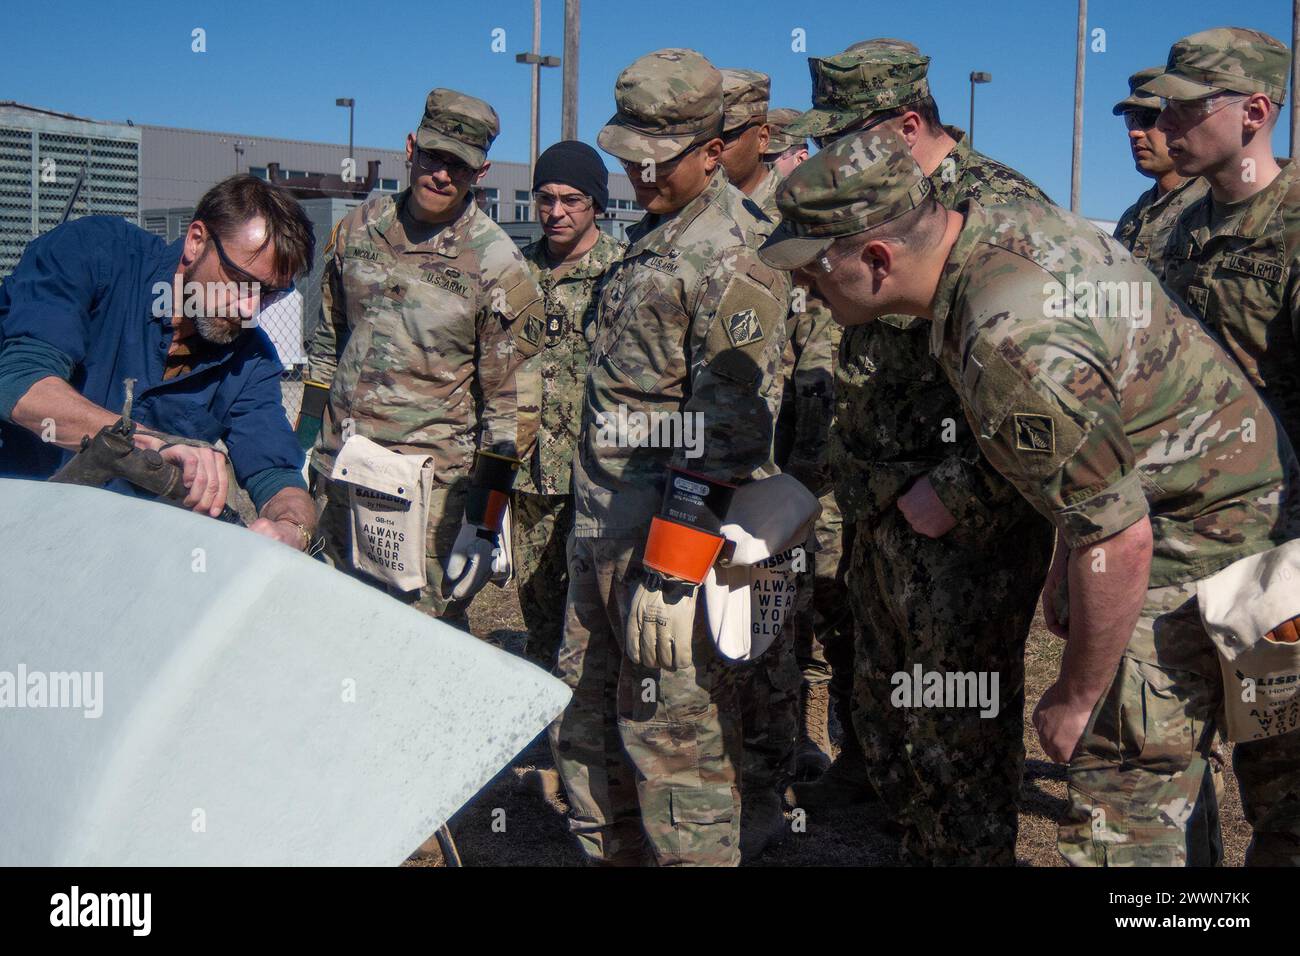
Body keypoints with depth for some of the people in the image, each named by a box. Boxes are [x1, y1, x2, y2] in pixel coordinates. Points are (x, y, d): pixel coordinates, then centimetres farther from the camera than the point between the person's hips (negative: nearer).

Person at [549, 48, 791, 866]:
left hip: (672, 528, -10)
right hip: (603, 525, 10)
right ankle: (611, 852, 35)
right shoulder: (652, 238, 16)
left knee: (676, 735, -1)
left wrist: (668, 568, -23)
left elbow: (728, 434, -21)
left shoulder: (734, 261, -14)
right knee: (587, 721, 19)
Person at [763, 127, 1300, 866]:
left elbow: (1121, 542, -28)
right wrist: (1069, 563, 16)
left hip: (1189, 560, -10)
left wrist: (1077, 698, -14)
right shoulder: (1010, 222, -2)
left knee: (1127, 825, -1)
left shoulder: (1014, 343, -32)